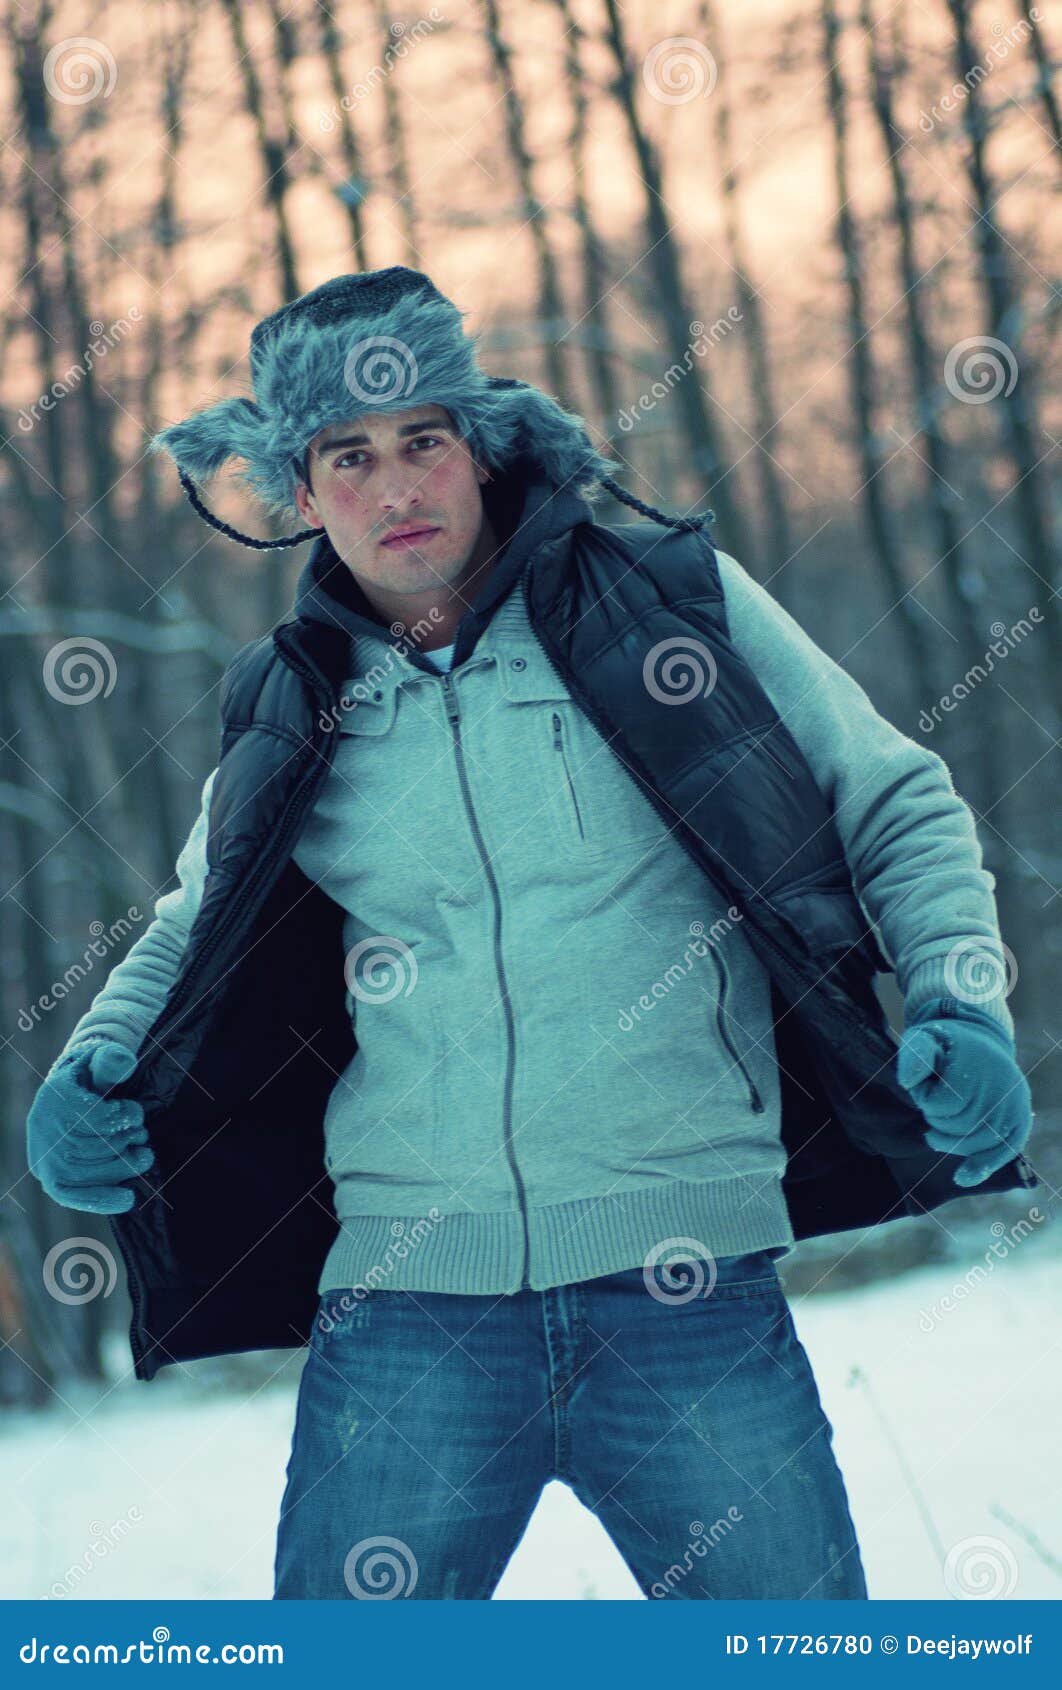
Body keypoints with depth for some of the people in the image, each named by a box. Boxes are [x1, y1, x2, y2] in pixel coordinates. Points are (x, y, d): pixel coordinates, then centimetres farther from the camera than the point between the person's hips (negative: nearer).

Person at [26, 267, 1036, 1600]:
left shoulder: (668, 597, 4)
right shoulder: (293, 716, 10)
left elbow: (898, 809, 10)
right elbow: (191, 935, 26)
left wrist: (960, 1003, -6)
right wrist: (94, 1066, 6)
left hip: (685, 1286, -1)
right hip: (404, 1307, 2)